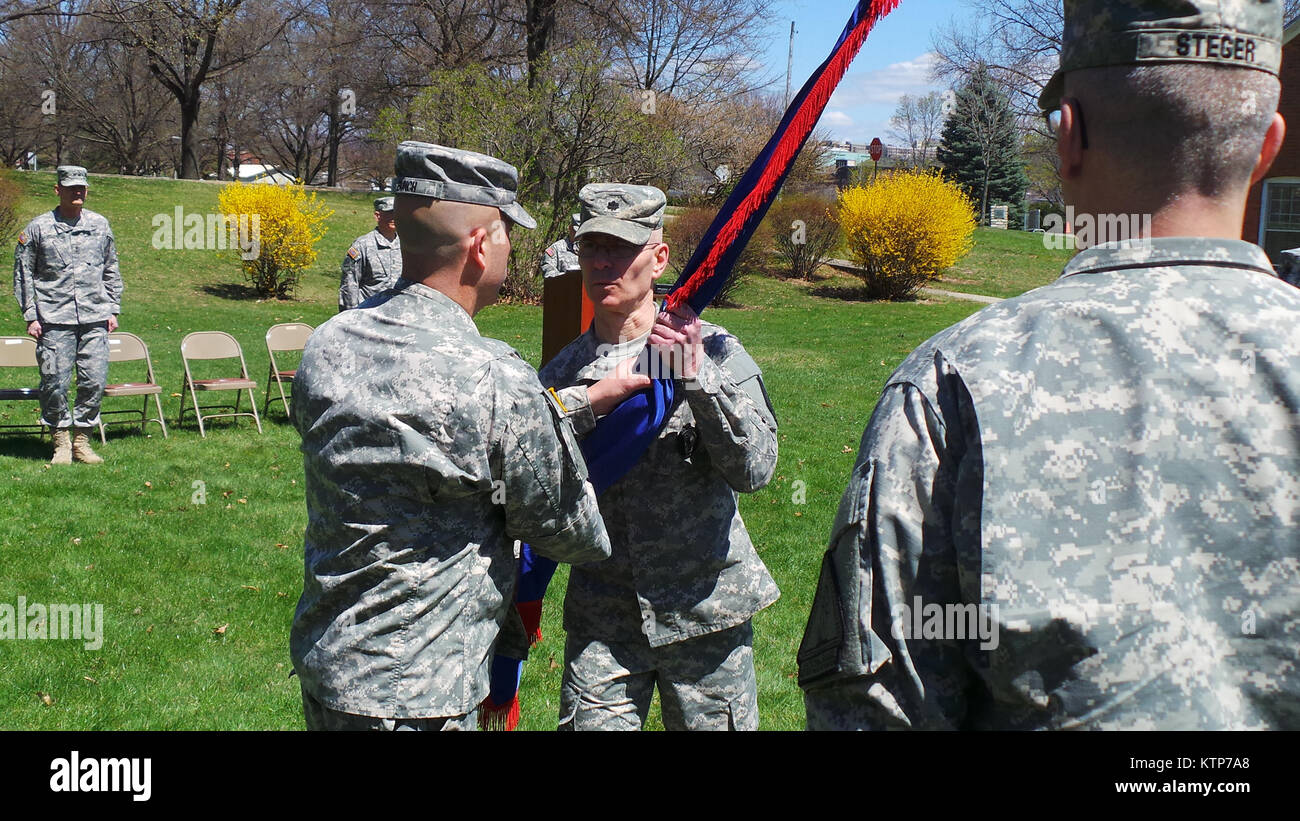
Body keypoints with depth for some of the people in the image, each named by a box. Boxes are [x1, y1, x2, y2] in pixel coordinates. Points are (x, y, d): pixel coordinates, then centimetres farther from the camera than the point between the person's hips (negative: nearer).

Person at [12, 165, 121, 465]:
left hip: (95, 319, 2)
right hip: (54, 320, -2)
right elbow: (22, 274, 6)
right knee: (55, 381, -2)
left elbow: (111, 271, 19)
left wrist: (113, 310, 13)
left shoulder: (100, 225, 11)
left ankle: (82, 440, 13)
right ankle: (61, 442, 11)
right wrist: (30, 316, 0)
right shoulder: (38, 228, 2)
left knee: (95, 382, 0)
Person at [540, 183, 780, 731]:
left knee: (714, 723, 9)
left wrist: (696, 375, -25)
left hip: (704, 607, -2)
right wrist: (592, 400, -17)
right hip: (601, 616, 2)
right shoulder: (562, 374, 4)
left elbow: (754, 469, -14)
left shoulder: (711, 349, -5)